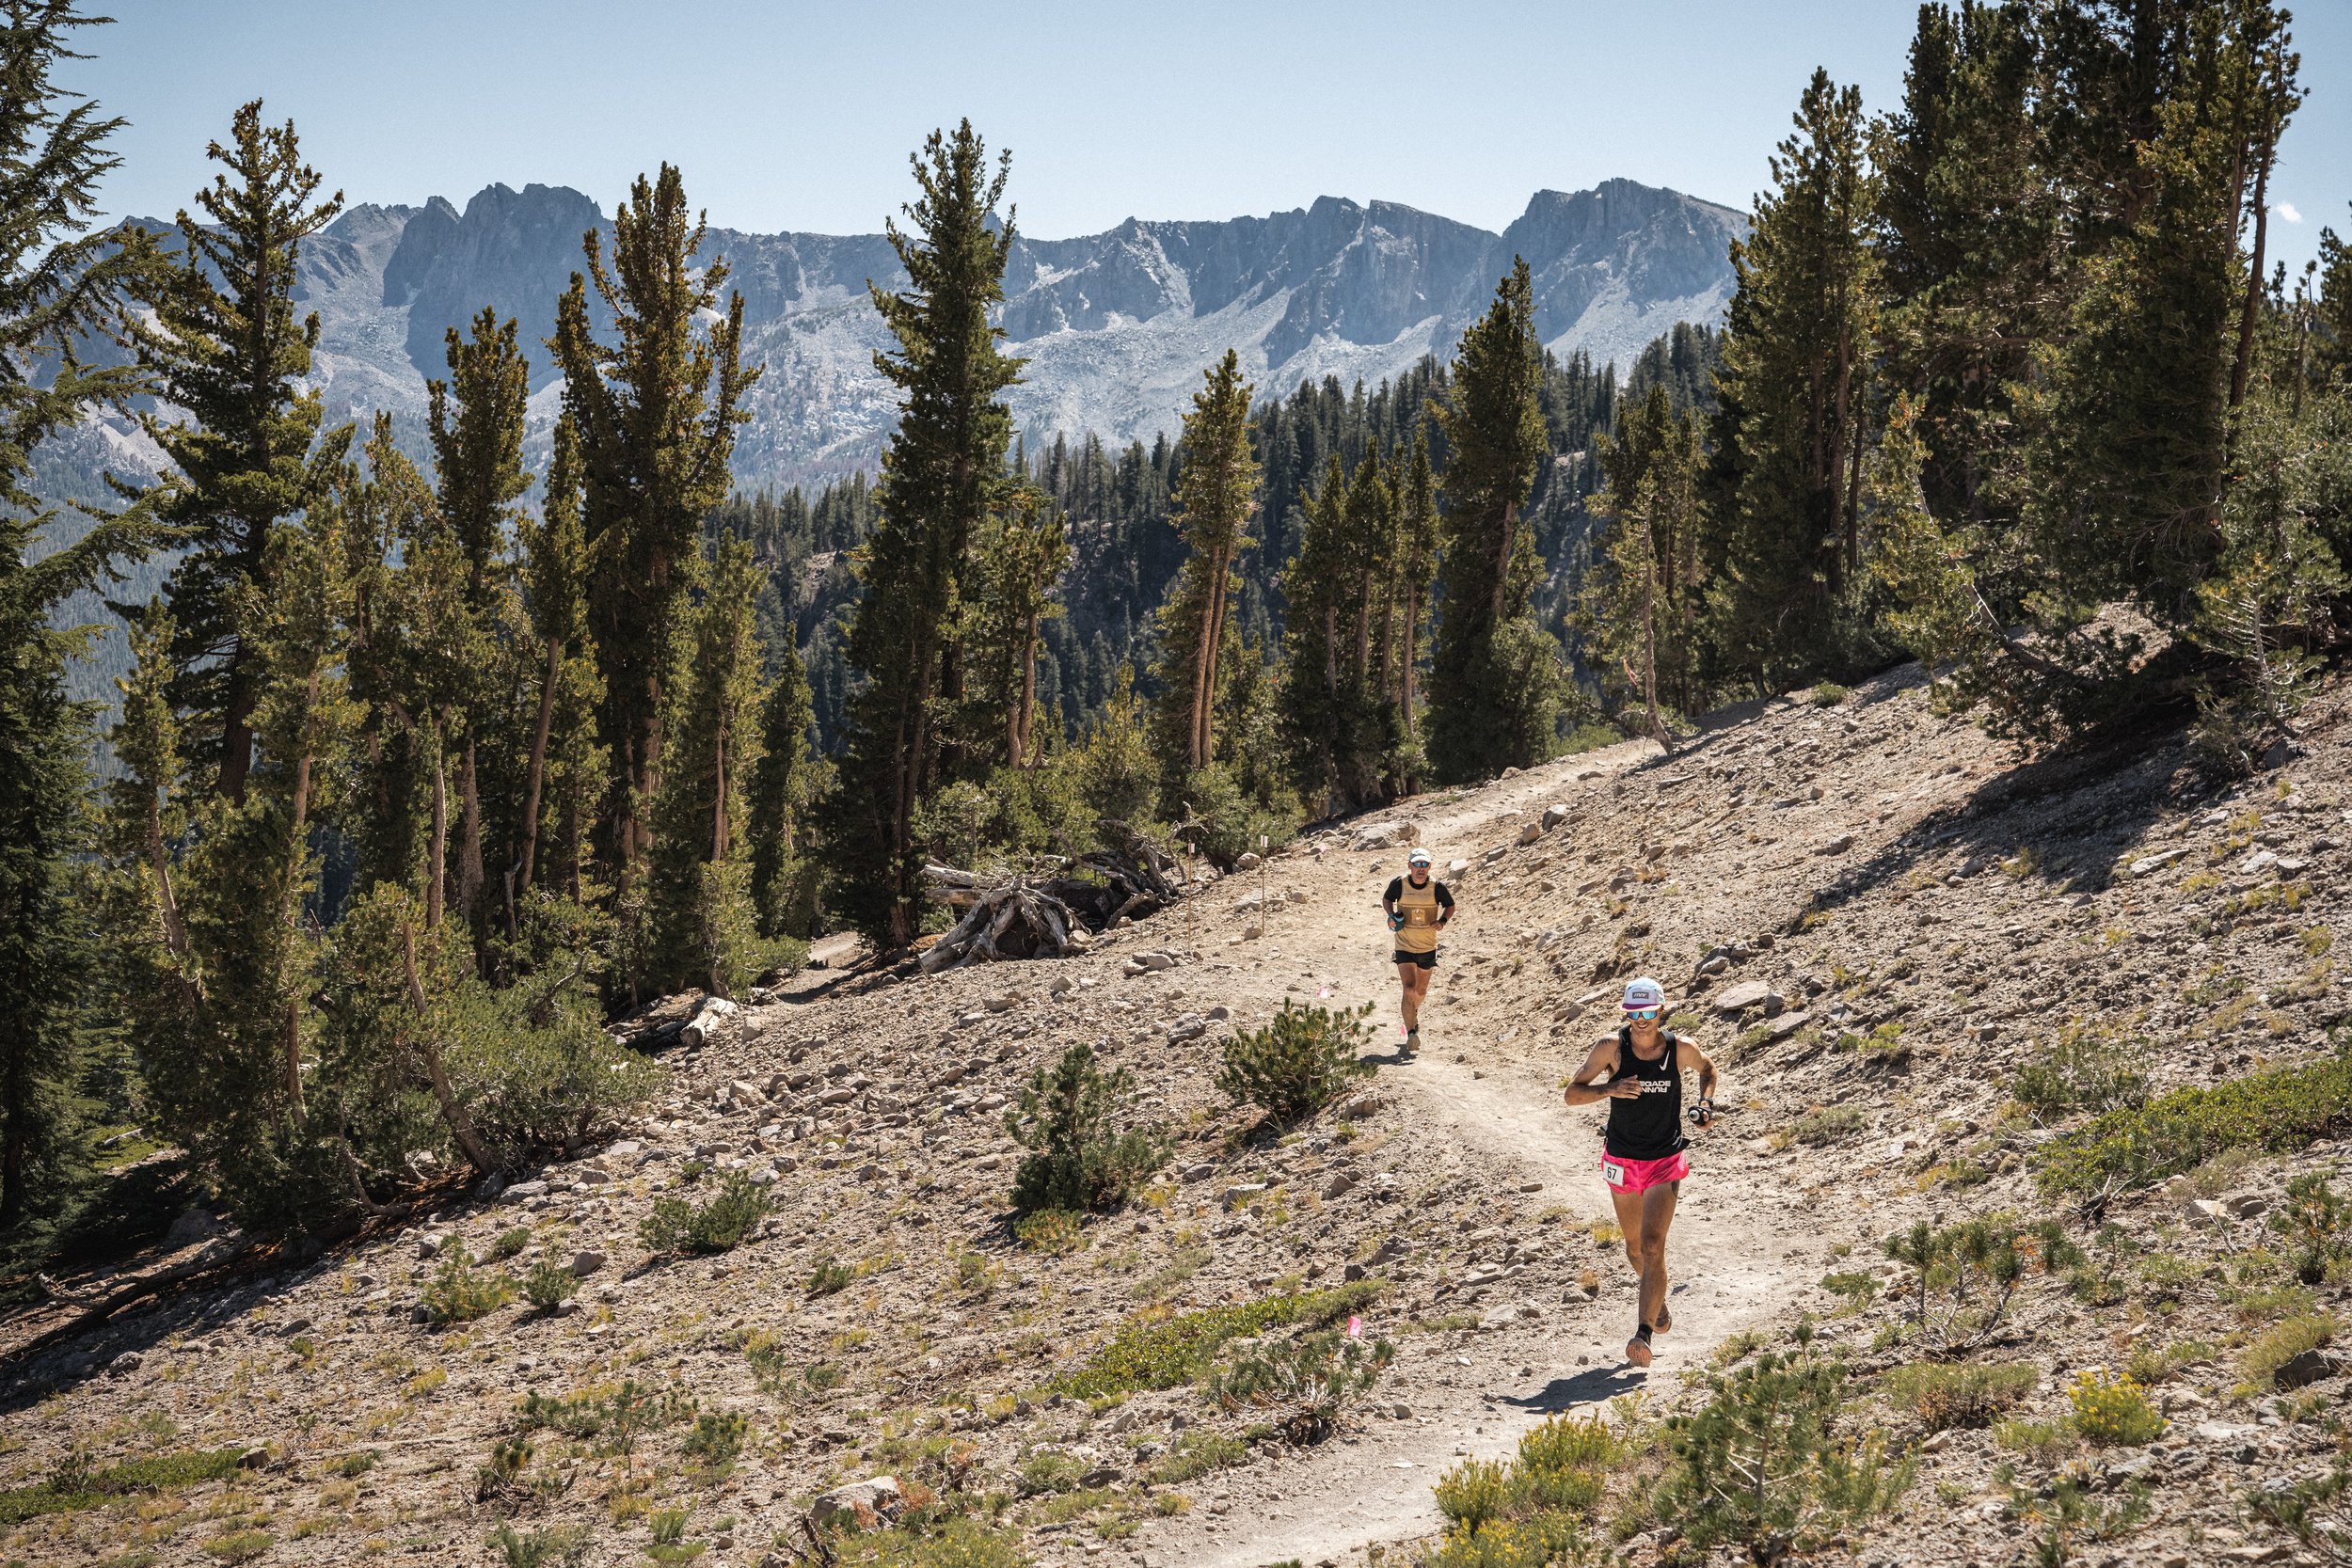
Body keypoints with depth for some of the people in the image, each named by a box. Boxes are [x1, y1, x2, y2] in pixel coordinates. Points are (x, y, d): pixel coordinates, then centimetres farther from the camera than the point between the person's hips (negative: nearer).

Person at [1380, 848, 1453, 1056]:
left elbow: (1450, 906, 8)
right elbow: (1386, 899, 10)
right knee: (1409, 989, -17)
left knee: (1421, 991, 17)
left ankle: (1412, 1011, 50)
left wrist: (1442, 920, -12)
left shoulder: (1437, 887, -9)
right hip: (1404, 946, -2)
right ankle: (1411, 1033, -12)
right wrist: (1392, 915, -9)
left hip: (1428, 947, 2)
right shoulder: (1399, 884, -10)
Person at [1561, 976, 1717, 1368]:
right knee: (1635, 1247, 18)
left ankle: (1643, 1332, -19)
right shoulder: (1612, 1047, -12)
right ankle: (1658, 1302, 47)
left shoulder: (1681, 1049, -10)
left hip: (1665, 1162, -2)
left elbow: (1707, 1069, 14)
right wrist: (1609, 1089, -27)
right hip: (1621, 1160, 2)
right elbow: (1572, 1094, -9)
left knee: (1652, 1246, -17)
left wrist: (1705, 1104, -4)